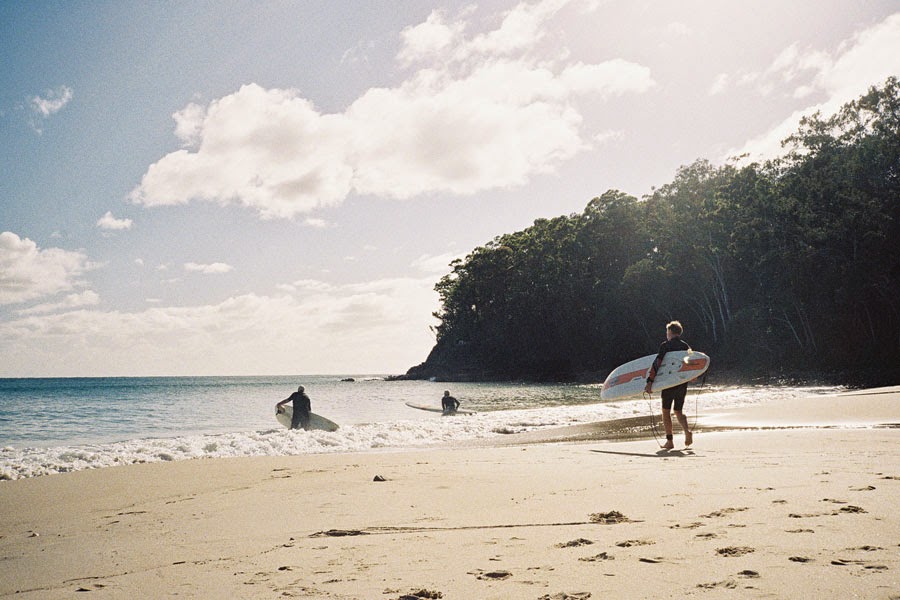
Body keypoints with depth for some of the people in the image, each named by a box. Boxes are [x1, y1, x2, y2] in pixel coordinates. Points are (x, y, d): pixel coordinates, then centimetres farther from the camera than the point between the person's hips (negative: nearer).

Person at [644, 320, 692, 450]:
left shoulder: (665, 346, -7)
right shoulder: (686, 346, 9)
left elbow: (657, 364, -15)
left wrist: (650, 382, -18)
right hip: (683, 384, 5)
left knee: (666, 411, 7)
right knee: (678, 411, 16)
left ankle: (669, 441, 3)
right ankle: (687, 431, -10)